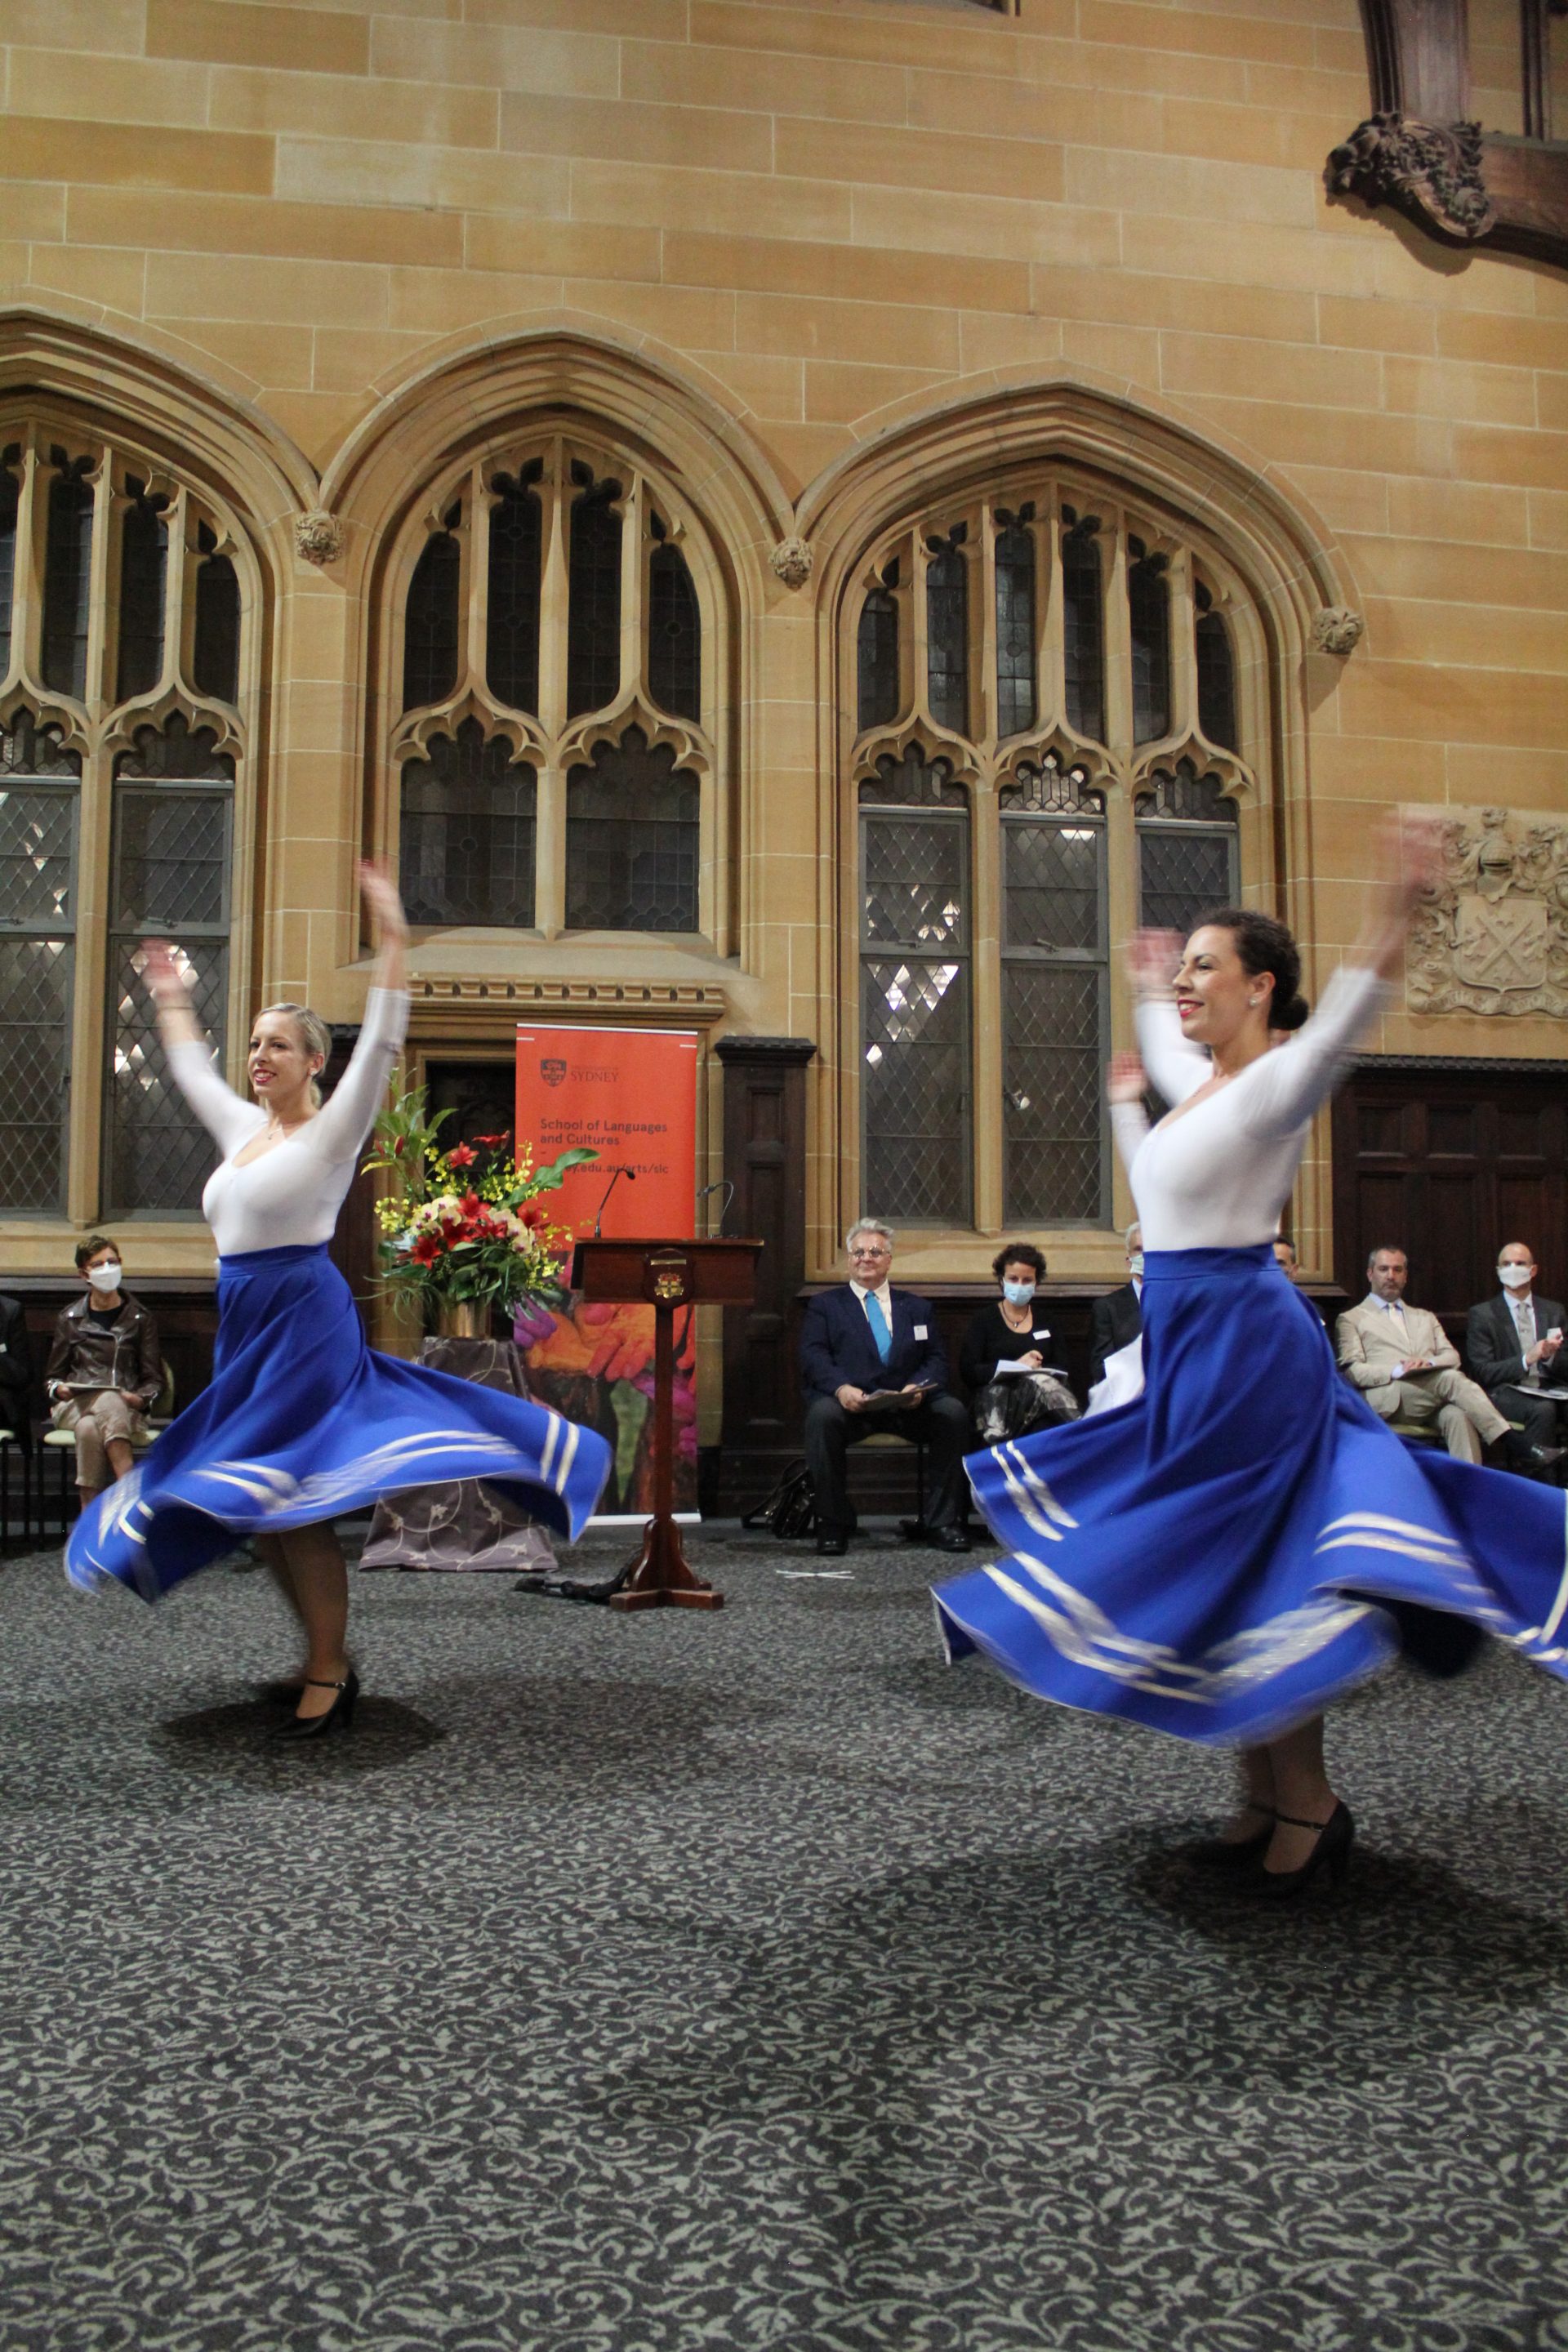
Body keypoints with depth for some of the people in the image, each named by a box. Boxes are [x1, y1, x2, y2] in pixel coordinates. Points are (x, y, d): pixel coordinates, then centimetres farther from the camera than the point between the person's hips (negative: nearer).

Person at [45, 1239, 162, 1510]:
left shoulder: (139, 1318, 13)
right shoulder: (69, 1319, 16)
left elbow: (154, 1380, 10)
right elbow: (52, 1377, 17)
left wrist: (139, 1399, -13)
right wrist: (58, 1389, -8)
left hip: (125, 1409, 0)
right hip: (74, 1406, 0)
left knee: (90, 1428, -37)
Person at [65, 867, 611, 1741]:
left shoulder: (332, 1130, -5)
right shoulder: (243, 1128, 14)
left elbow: (381, 1046, -15)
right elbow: (192, 1070, 31)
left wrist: (394, 941, -21)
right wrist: (172, 1002, 39)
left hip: (306, 1317, -8)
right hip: (245, 1326, 8)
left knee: (295, 1502, -10)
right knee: (258, 1507, 10)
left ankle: (330, 1682, -2)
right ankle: (328, 1656, 23)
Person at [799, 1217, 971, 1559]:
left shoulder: (916, 1307, 24)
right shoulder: (825, 1305, 17)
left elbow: (936, 1360, 12)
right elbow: (813, 1357, 1)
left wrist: (919, 1386, -12)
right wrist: (840, 1387, -21)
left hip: (908, 1406, 2)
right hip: (849, 1403, -2)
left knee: (953, 1412, -26)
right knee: (822, 1414, -35)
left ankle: (944, 1521, -14)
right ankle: (833, 1524, -21)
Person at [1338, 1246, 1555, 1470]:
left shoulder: (1425, 1318, 33)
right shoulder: (1351, 1319, 17)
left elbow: (1452, 1356, 18)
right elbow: (1353, 1371, 2)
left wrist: (1430, 1362, -7)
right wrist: (1398, 1371, -16)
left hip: (1432, 1401, 4)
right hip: (1388, 1401, -4)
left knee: (1458, 1415, -34)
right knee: (1451, 1378, -31)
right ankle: (1517, 1448, -35)